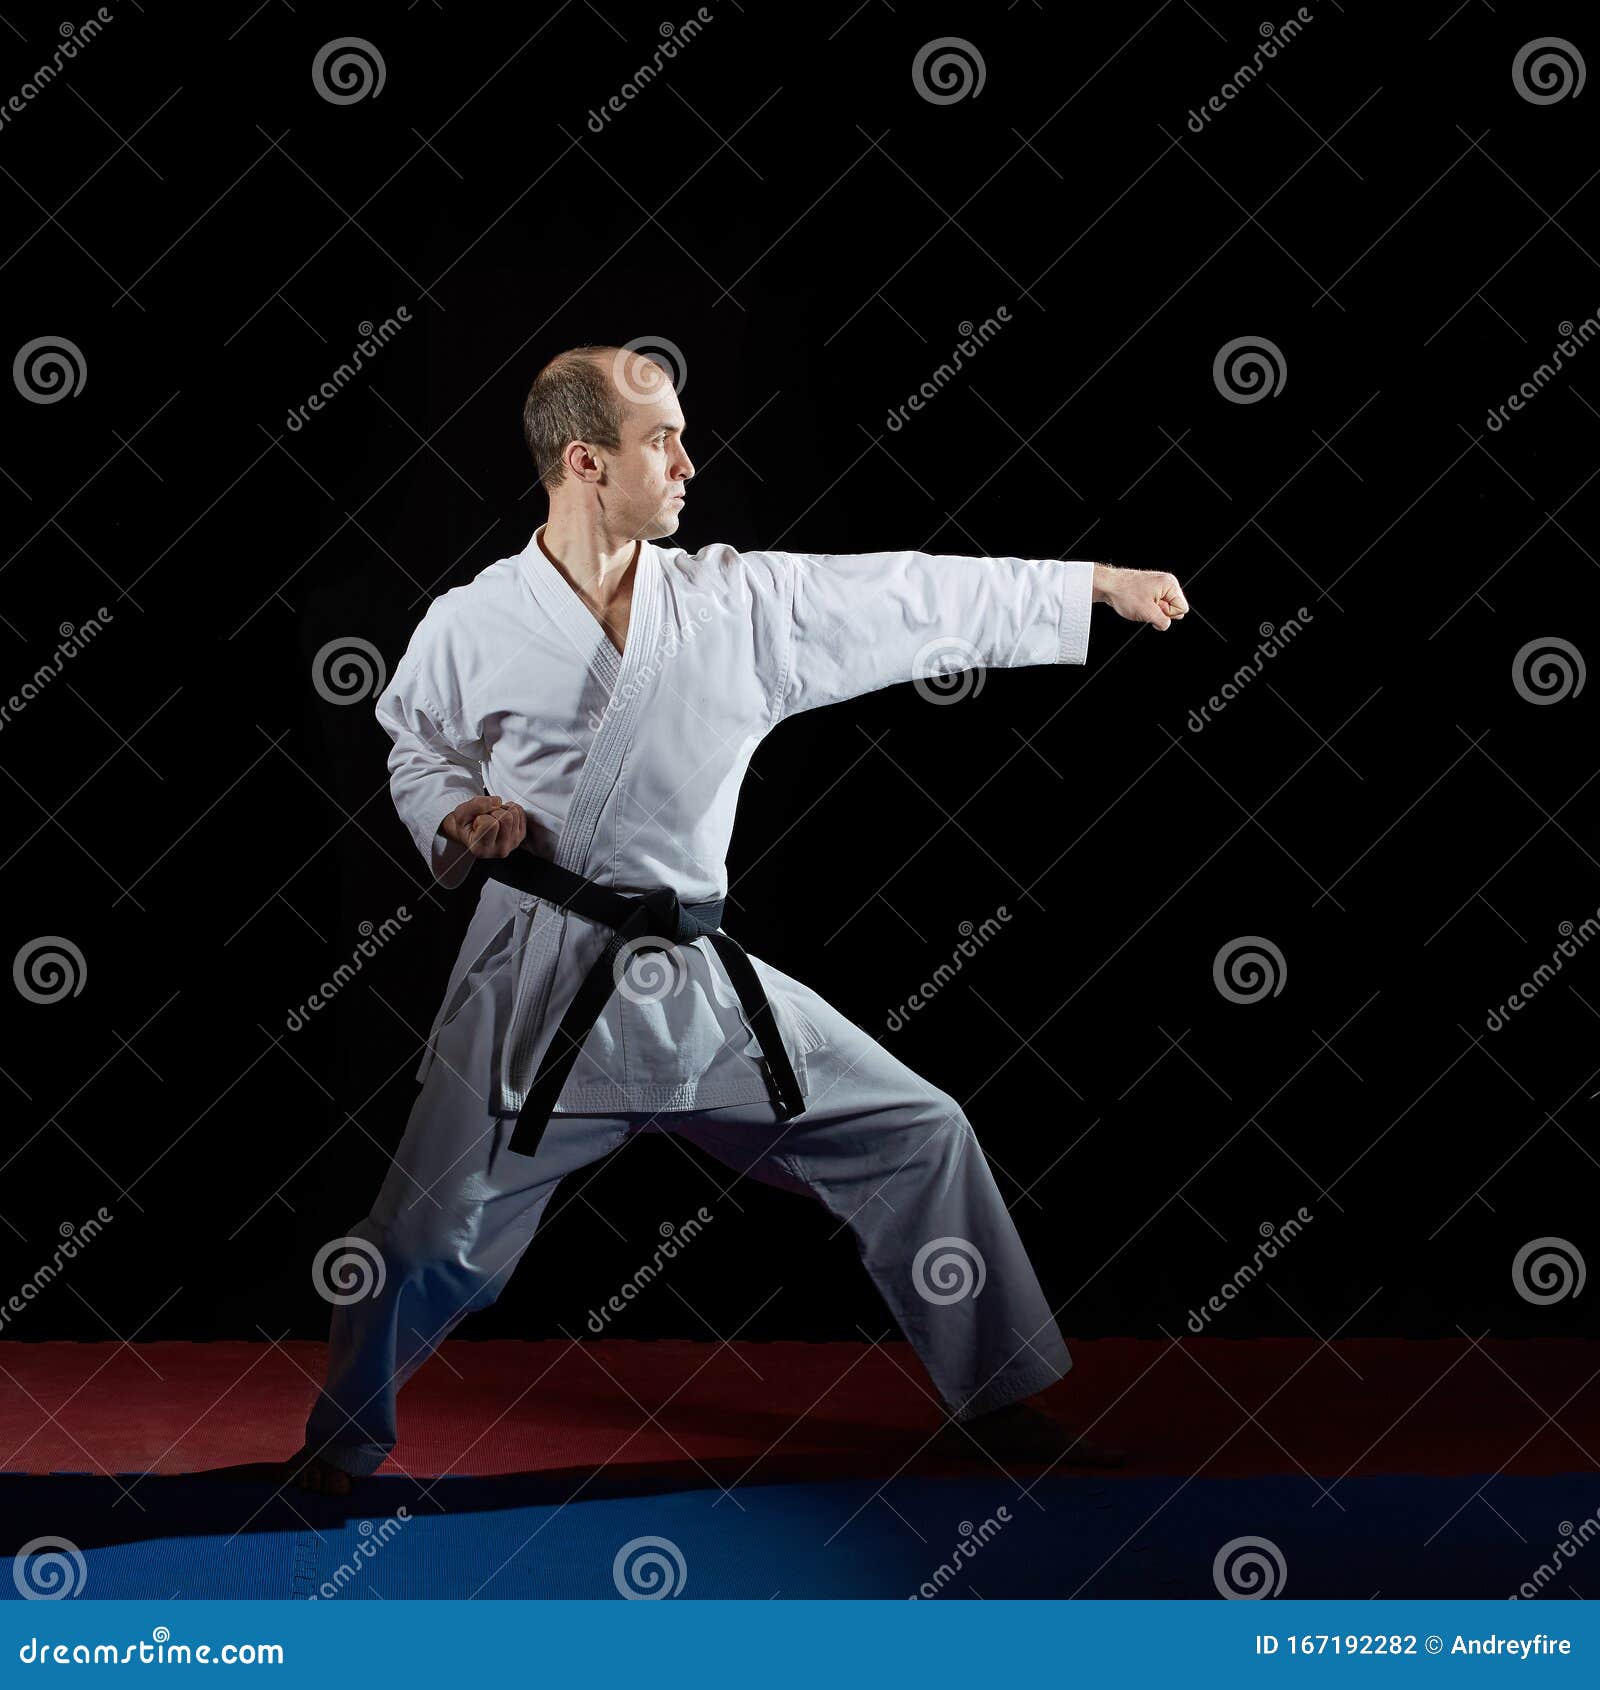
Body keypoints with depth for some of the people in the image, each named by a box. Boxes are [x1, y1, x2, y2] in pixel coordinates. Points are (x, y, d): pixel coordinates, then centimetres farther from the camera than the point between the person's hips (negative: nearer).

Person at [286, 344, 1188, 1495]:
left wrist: (1101, 582, 4)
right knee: (434, 1231, -2)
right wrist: (458, 816, -10)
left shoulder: (742, 602, -1)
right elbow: (419, 753, 11)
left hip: (703, 988, 3)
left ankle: (998, 1402, 21)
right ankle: (343, 1444, 27)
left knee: (917, 1134, 3)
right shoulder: (473, 627, -6)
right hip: (536, 995, -3)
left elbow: (925, 599, 2)